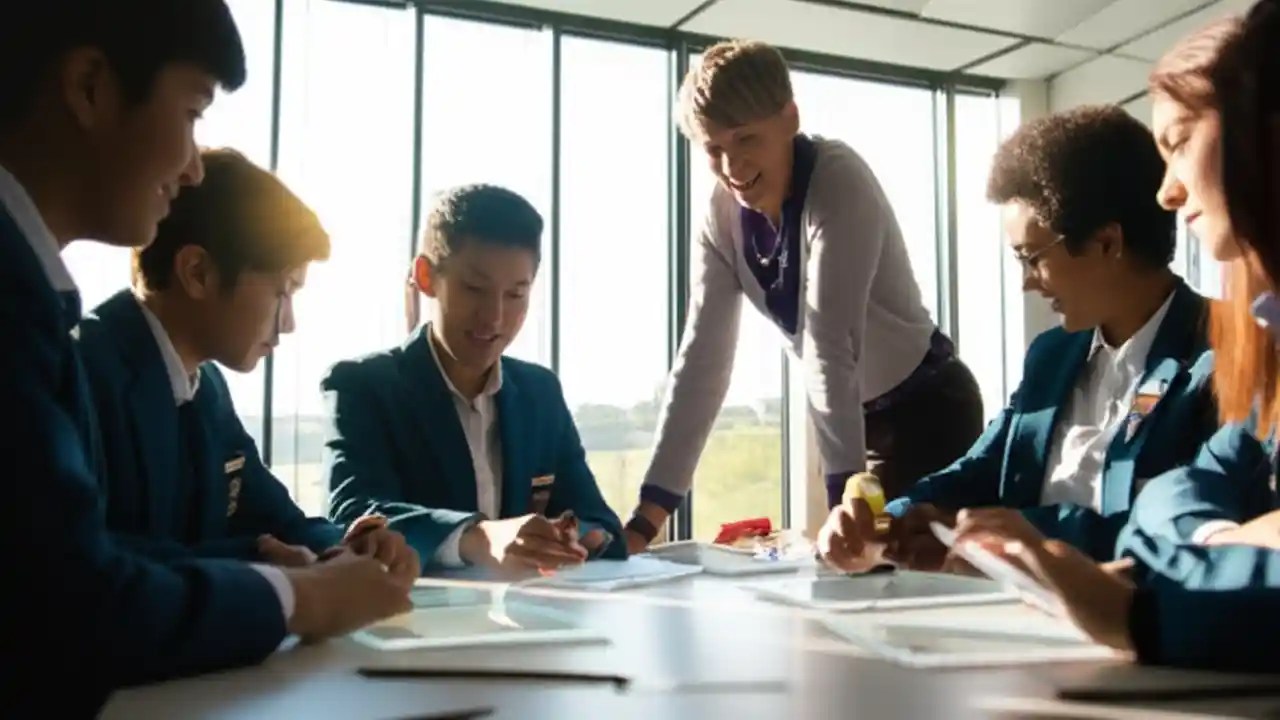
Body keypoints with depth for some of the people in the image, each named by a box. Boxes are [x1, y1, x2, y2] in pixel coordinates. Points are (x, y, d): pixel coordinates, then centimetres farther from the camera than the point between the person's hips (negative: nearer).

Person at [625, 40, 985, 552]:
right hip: (858, 417, 6)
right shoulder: (723, 215, -8)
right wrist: (646, 519, -15)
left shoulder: (839, 182, -25)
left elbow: (829, 345, -33)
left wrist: (846, 497, -36)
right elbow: (702, 360, -10)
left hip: (927, 408, -6)